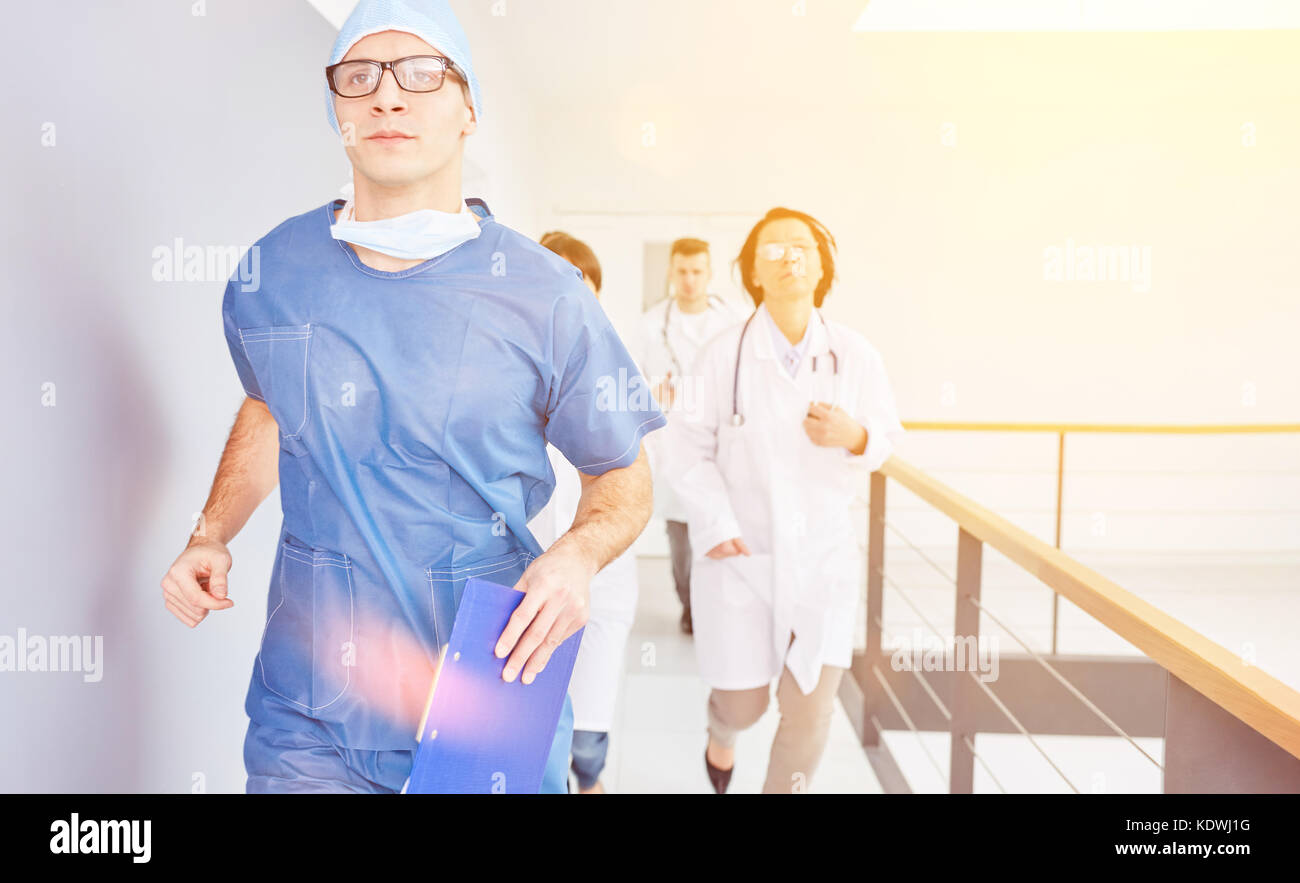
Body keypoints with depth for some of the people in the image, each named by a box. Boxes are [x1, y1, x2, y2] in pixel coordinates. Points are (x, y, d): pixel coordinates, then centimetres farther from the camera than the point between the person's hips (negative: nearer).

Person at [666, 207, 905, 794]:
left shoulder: (855, 356, -3)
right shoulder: (723, 354, -7)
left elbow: (888, 439, 6)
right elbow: (690, 449, -5)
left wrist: (854, 437, -16)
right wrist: (715, 522, -16)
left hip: (824, 555, 2)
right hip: (741, 556, -1)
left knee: (810, 712, 2)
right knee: (742, 704, 10)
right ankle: (721, 734, 49)